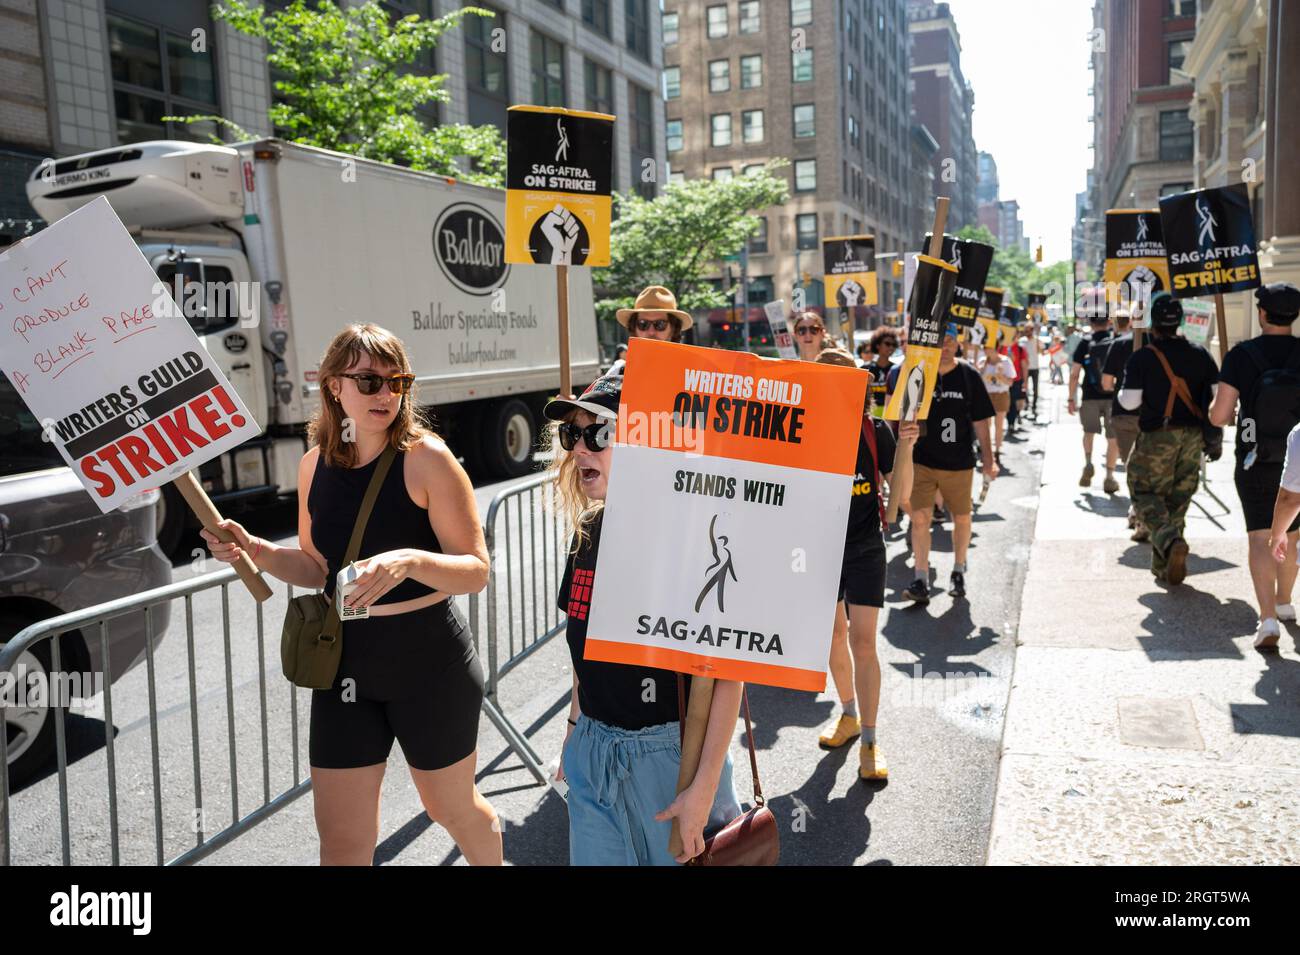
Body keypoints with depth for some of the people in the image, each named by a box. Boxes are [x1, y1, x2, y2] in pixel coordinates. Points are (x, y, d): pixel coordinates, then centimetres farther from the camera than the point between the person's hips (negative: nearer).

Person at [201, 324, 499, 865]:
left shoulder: (425, 457, -14)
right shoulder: (315, 464, 2)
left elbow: (477, 571, -16)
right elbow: (318, 568, 14)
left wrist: (410, 561, -34)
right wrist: (255, 551, -4)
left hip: (428, 661, -4)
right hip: (344, 664, 4)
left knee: (453, 808, 18)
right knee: (340, 841, 10)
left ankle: (493, 863, 49)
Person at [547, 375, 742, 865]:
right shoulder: (590, 531, 1)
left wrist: (704, 788, -18)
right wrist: (575, 728, 16)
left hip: (670, 752, -6)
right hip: (593, 751, 6)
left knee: (676, 857, 12)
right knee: (595, 857, 17)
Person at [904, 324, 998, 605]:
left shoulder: (969, 376, -1)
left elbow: (980, 422, 1)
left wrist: (988, 460, -2)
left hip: (959, 462, 1)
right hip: (921, 460, 0)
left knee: (962, 518, 11)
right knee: (920, 517, -9)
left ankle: (959, 571, 32)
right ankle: (922, 581, -4)